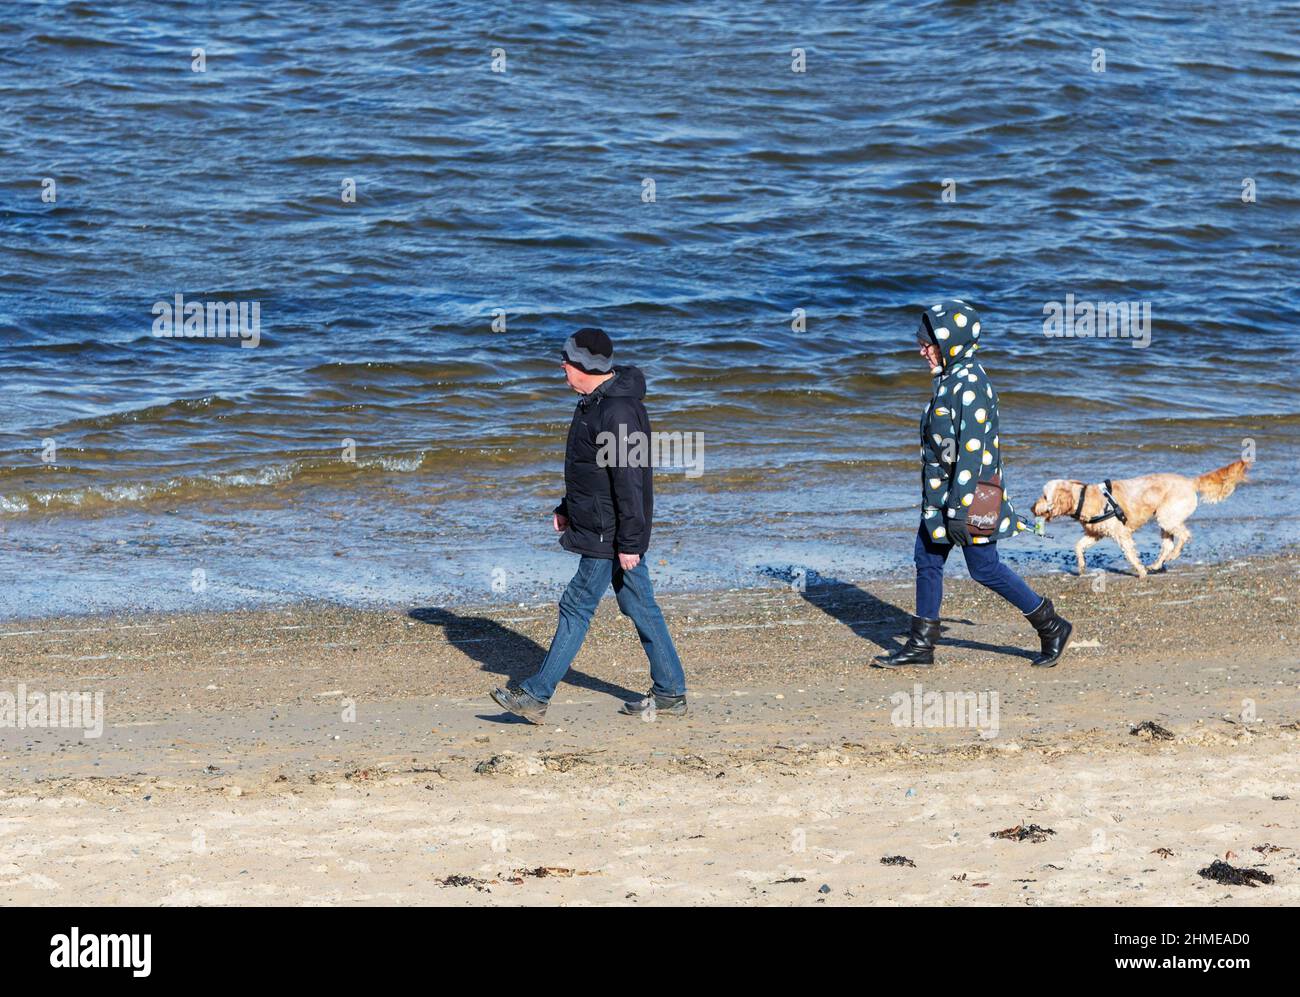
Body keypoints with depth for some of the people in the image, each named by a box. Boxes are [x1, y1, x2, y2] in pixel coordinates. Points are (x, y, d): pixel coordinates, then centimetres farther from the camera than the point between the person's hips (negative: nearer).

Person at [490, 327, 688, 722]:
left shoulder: (619, 411, -23)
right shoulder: (595, 401, 10)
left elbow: (629, 480, -24)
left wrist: (629, 543, -24)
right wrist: (567, 508, 23)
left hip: (609, 537, -10)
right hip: (598, 525, 10)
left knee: (576, 607, -5)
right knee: (639, 607, 13)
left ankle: (536, 696, 0)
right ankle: (670, 694, 18)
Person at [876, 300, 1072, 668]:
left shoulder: (970, 385, -21)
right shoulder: (951, 379, 10)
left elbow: (971, 450, -24)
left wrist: (959, 510, -25)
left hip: (968, 495, -10)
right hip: (940, 494, 10)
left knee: (984, 568, -1)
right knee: (927, 559, 9)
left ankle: (1052, 627, 12)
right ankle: (921, 645, 16)